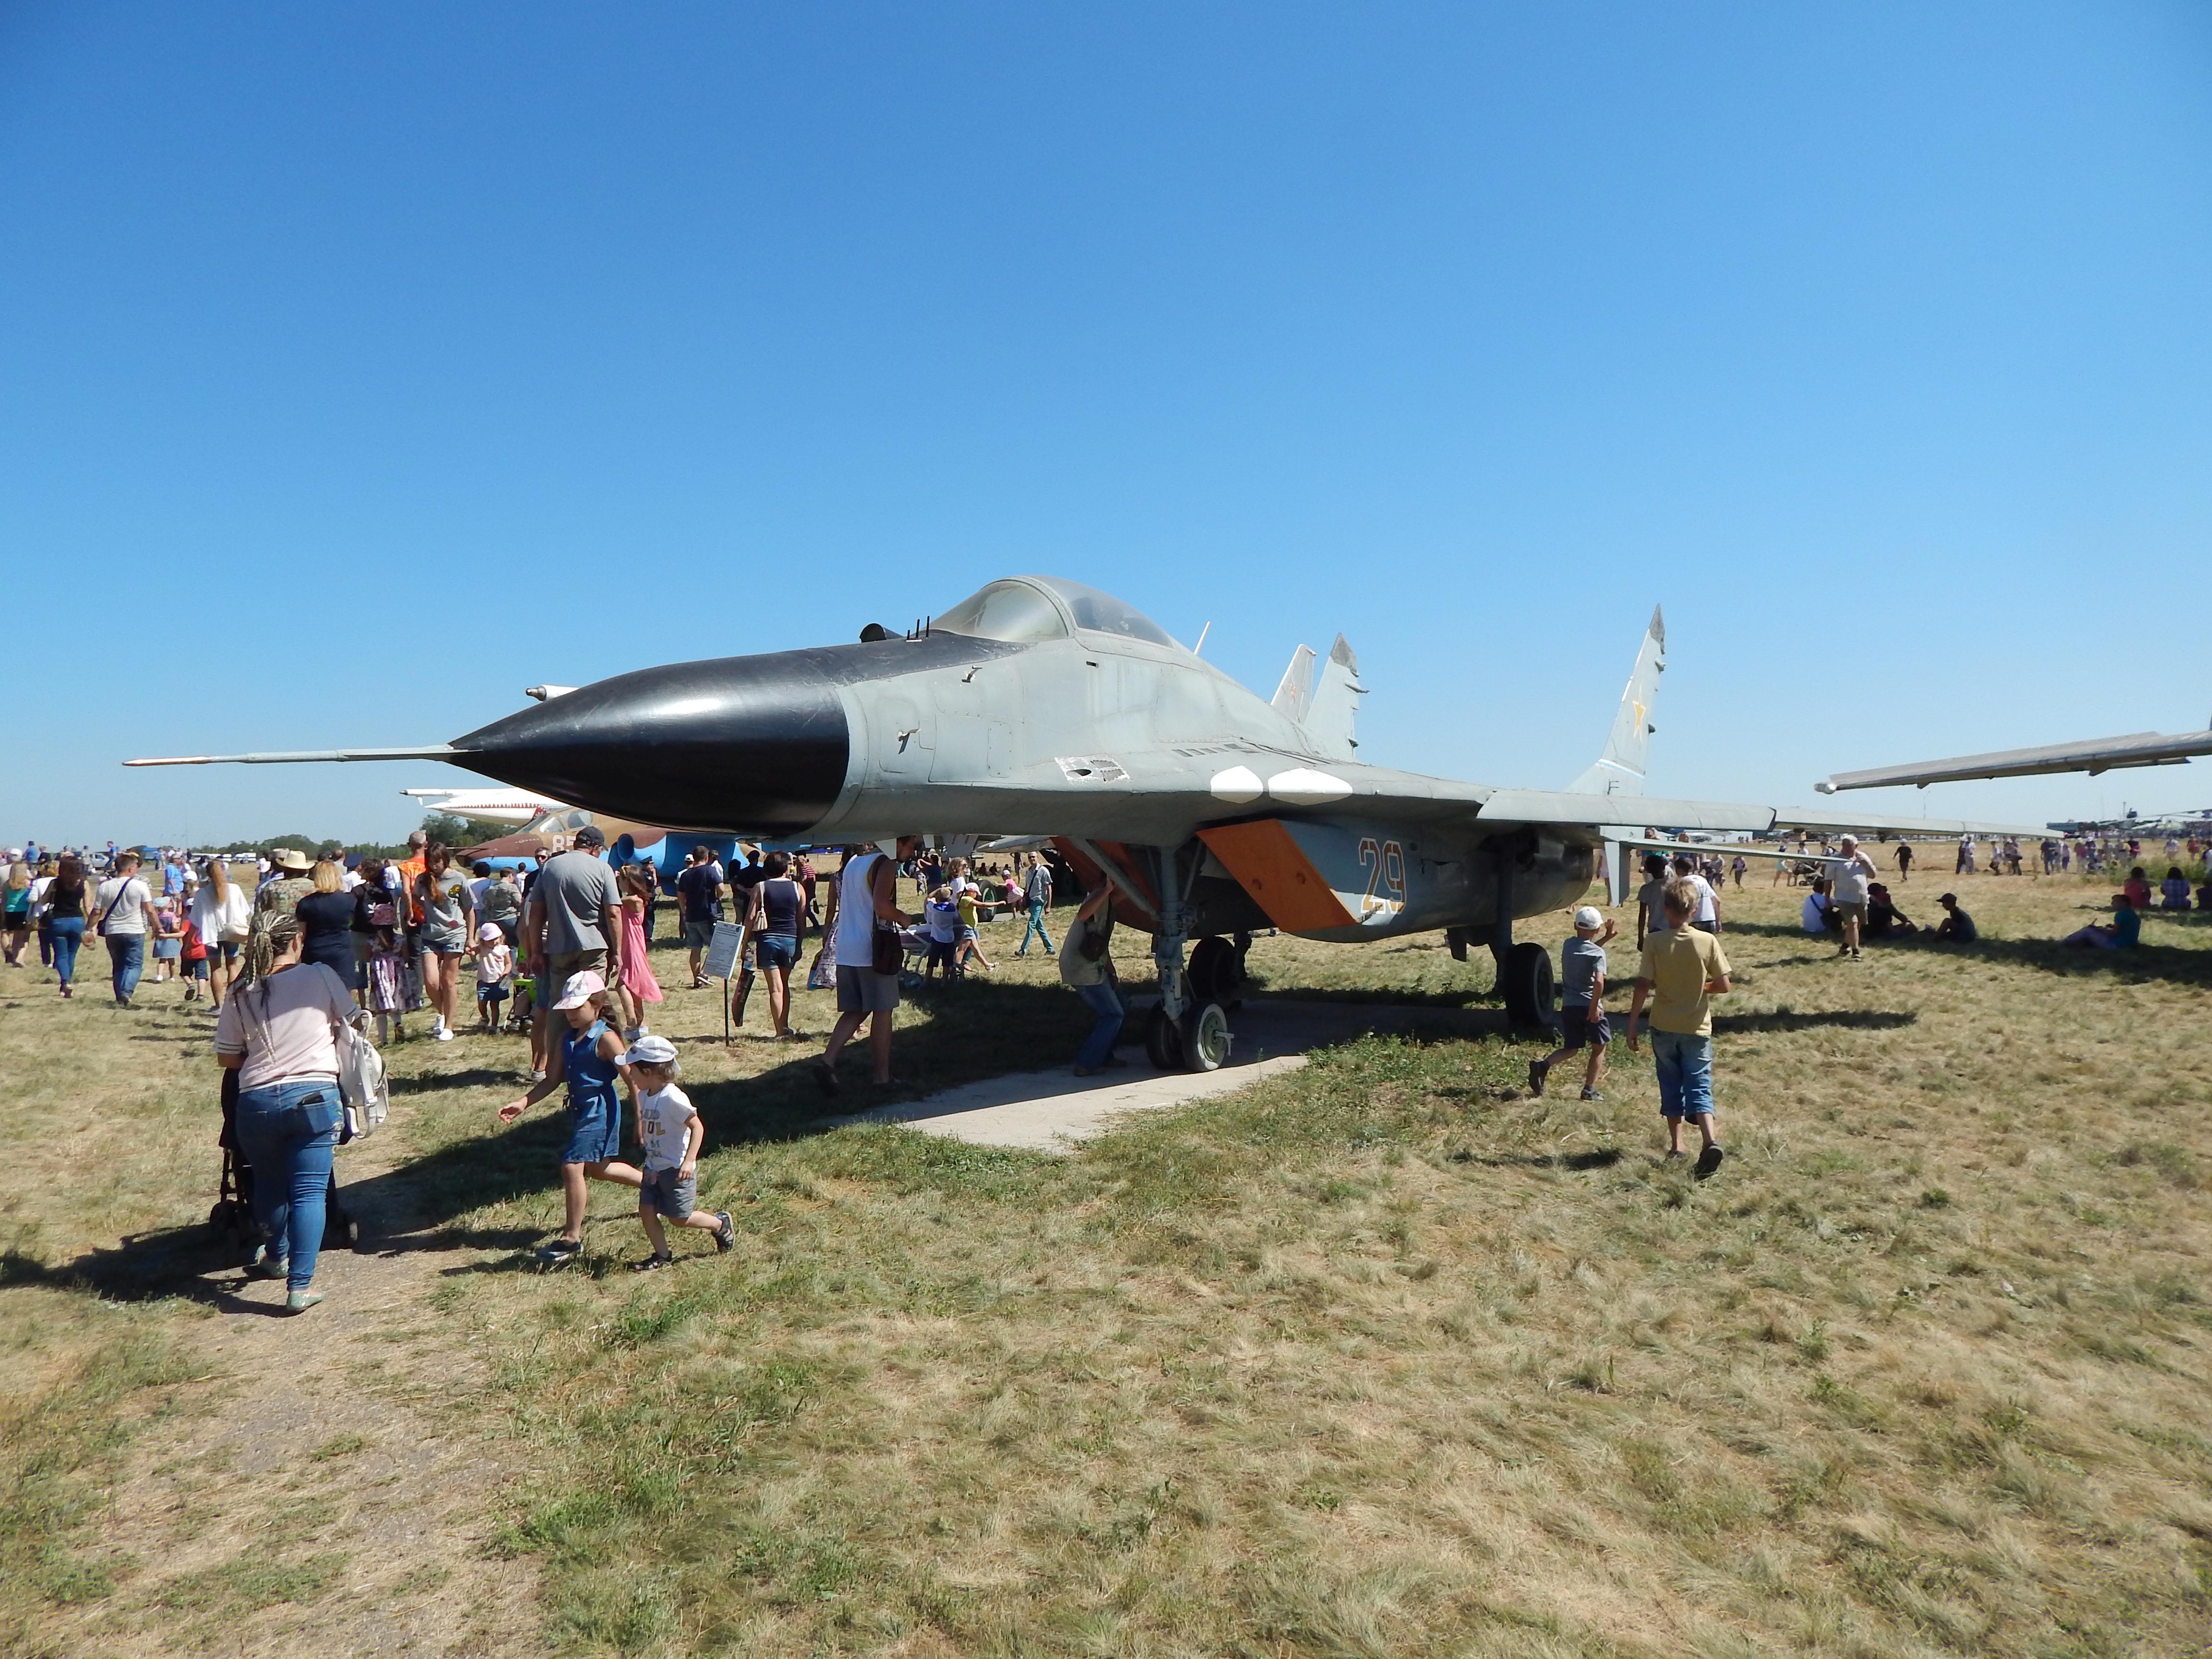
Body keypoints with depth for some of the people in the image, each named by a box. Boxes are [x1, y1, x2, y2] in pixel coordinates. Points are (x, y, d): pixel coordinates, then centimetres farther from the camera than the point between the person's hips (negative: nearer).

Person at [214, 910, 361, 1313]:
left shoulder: (241, 996, 3)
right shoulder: (320, 977, -2)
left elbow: (227, 1058, 8)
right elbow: (350, 1020, 13)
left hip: (256, 1102, 3)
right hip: (314, 1096, -3)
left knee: (269, 1184, 24)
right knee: (309, 1192, -2)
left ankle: (277, 1258, 43)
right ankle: (300, 1285, -8)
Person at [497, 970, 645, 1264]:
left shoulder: (605, 1039, -15)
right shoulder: (567, 1040, 7)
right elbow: (553, 1080, 12)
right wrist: (523, 1104, 1)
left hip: (599, 1110, -9)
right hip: (578, 1109, 9)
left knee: (572, 1166, -14)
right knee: (596, 1168, 20)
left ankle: (572, 1238, -3)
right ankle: (650, 1182, 42)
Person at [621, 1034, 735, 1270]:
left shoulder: (672, 1098, -25)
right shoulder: (644, 1095, 1)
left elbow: (697, 1127, -24)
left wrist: (689, 1161, -28)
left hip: (676, 1169, -8)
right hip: (654, 1167, 8)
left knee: (680, 1218, 1)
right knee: (646, 1210, 4)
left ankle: (721, 1224, 24)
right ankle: (662, 1256, 20)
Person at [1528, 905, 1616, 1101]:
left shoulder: (1568, 945, 6)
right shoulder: (1597, 953, -11)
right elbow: (1599, 981, -25)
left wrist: (1605, 938, 25)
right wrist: (1595, 1007, -19)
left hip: (1568, 1006, 5)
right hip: (1589, 1006, -5)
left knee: (1571, 1048, 15)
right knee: (1599, 1047, 15)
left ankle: (1543, 1064, -13)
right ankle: (1589, 1090, 12)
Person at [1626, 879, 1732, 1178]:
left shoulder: (1654, 943, -11)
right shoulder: (1708, 942, -8)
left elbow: (1642, 987, -12)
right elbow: (1723, 986, -6)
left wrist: (1632, 1027, -5)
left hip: (1664, 1027, 0)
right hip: (1697, 1029, 0)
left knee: (1671, 1086, 15)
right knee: (1699, 1087, 2)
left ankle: (1676, 1145, 22)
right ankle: (1711, 1141, -18)